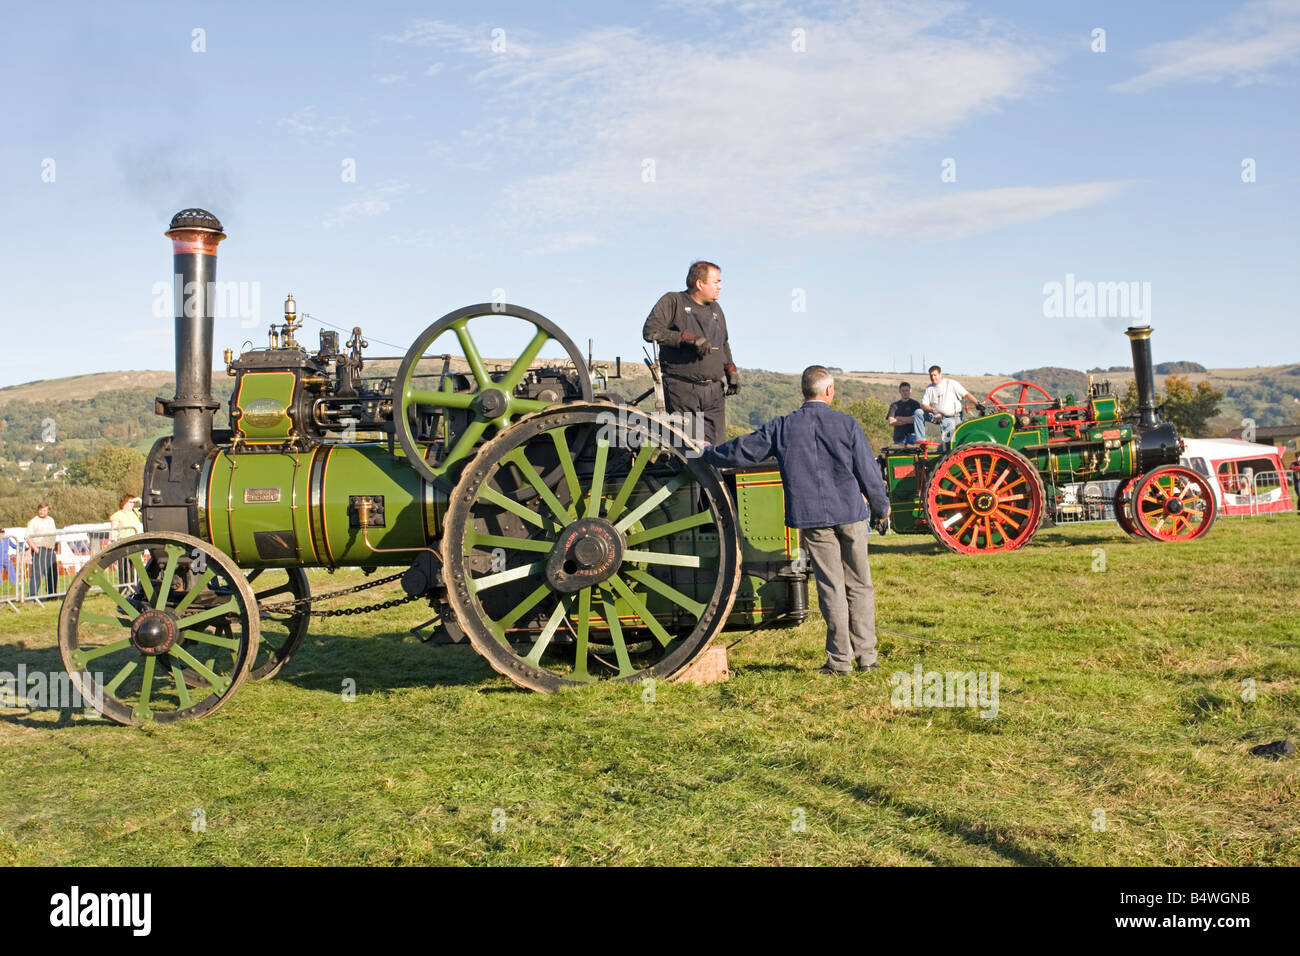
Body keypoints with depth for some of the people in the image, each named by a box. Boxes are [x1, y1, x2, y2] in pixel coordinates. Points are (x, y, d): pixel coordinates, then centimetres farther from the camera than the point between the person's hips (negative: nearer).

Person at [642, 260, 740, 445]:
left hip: (714, 391, 6)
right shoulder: (673, 301, 1)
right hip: (682, 389, -6)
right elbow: (650, 330, -13)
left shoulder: (716, 309, 22)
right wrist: (688, 338, -19)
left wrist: (731, 370, 17)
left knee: (717, 445, -2)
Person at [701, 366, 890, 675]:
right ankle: (866, 655, 11)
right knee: (859, 585, 9)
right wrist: (881, 509, 14)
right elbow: (868, 471, 0)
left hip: (812, 516, 1)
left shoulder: (782, 427, -1)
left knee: (831, 586, 6)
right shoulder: (847, 424, -2)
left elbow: (743, 451, 4)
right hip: (851, 512, 0)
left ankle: (840, 658, 7)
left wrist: (705, 454, 21)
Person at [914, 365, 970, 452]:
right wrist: (933, 410, -20)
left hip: (952, 417, -4)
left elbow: (966, 394, -6)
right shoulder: (929, 388, 9)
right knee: (918, 413, -15)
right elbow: (923, 405, 0)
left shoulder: (951, 383, -2)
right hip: (937, 416, 4)